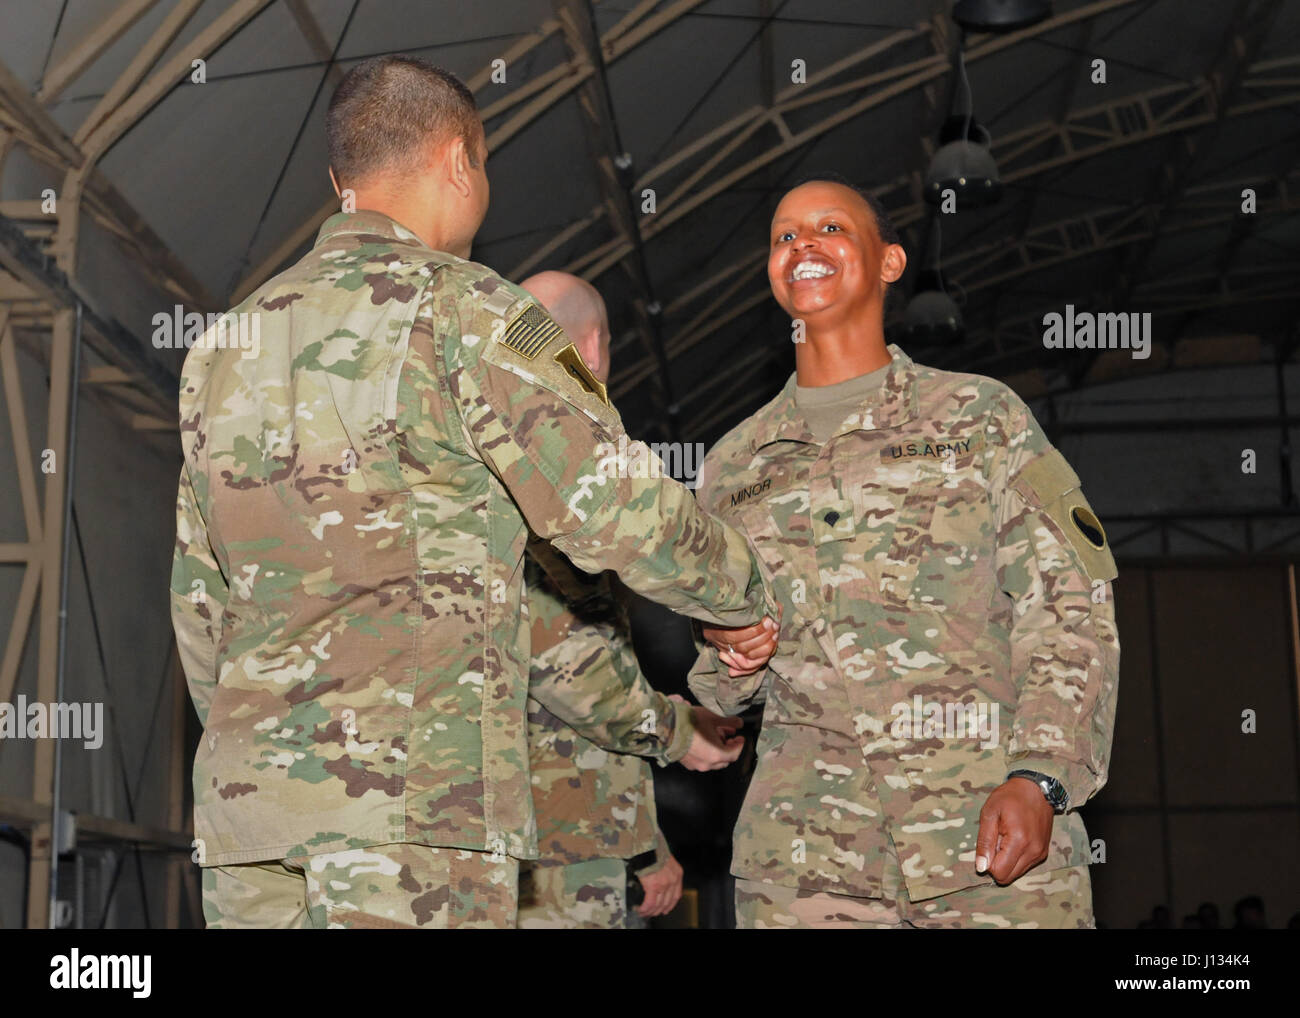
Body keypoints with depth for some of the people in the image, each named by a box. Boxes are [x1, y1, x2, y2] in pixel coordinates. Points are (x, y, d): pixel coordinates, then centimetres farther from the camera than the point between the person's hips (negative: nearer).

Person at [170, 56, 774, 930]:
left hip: (246, 789, 7)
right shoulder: (460, 312, -3)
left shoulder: (226, 343, 17)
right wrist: (746, 597, 13)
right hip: (421, 772, -6)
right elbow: (624, 510, -5)